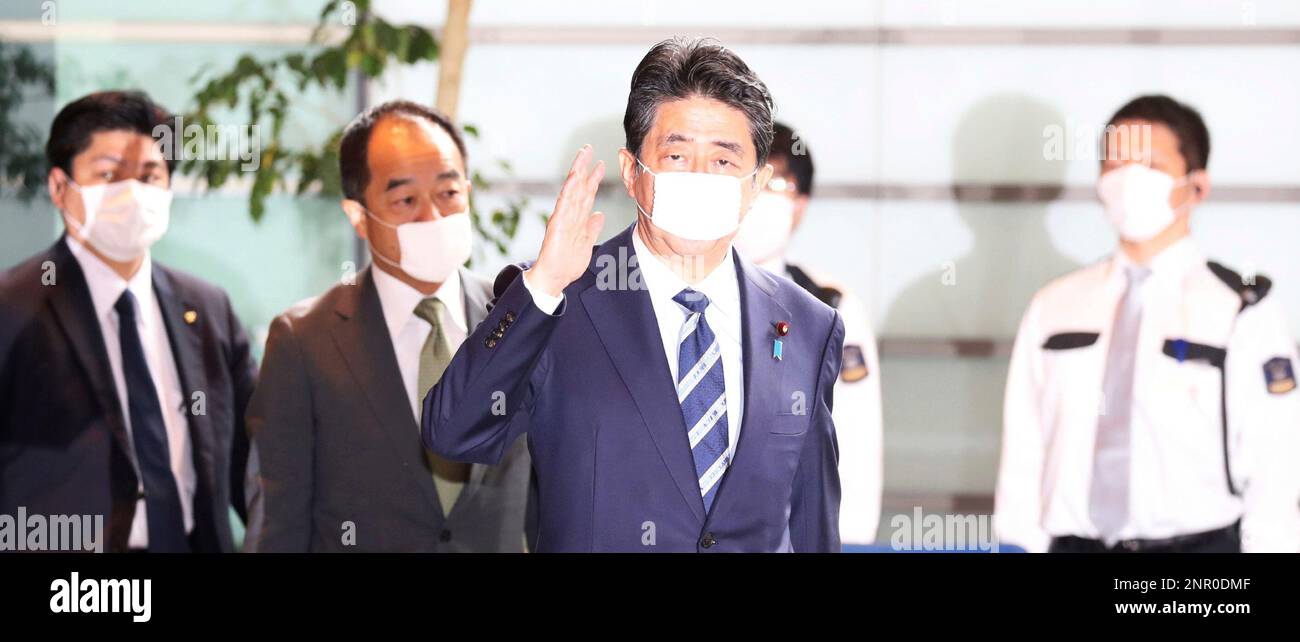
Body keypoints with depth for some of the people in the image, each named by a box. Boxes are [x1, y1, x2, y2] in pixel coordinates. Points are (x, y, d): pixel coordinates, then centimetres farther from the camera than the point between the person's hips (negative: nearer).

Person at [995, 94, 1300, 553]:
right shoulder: (1053, 309, 9)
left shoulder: (1241, 313, -1)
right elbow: (1022, 458, 9)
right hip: (1074, 542, 3)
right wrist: (1020, 542, 2)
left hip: (1195, 543, -3)